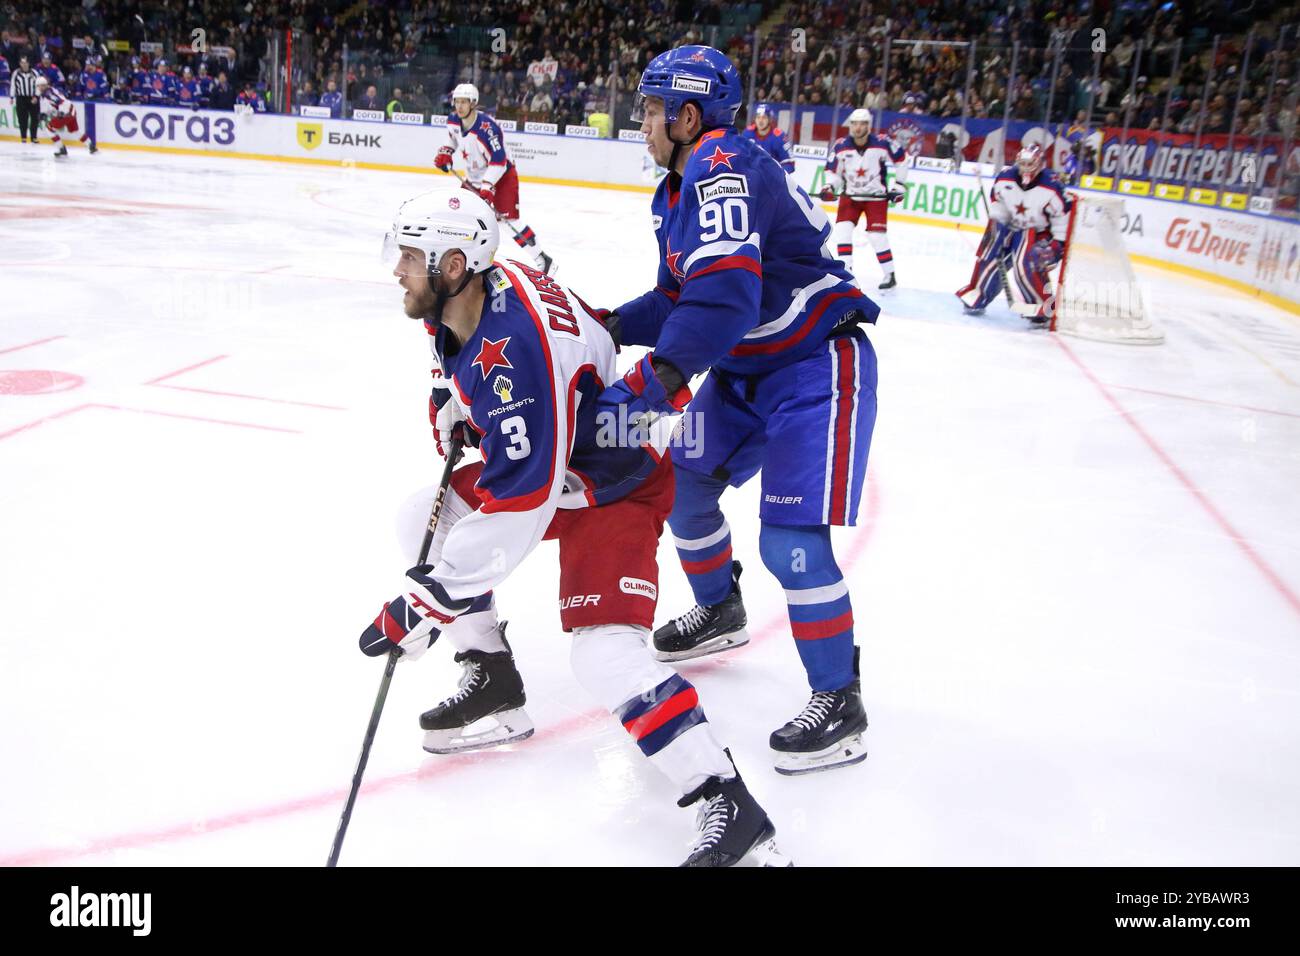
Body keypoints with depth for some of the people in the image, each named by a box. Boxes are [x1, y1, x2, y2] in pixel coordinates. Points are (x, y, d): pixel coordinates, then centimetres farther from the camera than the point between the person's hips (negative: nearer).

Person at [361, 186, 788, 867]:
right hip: (540, 462, 10)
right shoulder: (459, 298, -6)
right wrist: (453, 405, 4)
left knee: (603, 653, -24)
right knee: (429, 521, 10)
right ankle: (493, 686, 20)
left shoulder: (516, 345, -35)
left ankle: (729, 807, -17)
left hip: (616, 486, -10)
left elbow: (521, 502, -37)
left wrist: (426, 600, -33)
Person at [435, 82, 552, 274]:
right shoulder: (453, 120, -5)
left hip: (502, 176, -8)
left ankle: (543, 260, -14)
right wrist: (445, 153, 1)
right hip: (474, 177, 8)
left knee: (509, 219, -18)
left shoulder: (487, 126, -29)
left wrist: (487, 186, -34)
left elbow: (498, 161, -29)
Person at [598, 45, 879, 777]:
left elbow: (724, 296, -36)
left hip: (819, 365, -10)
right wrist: (606, 326, 2)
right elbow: (679, 299, 14)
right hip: (746, 370, 10)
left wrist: (656, 382, -40)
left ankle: (839, 701, 3)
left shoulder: (724, 171, -23)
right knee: (683, 485, 15)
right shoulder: (682, 188, 10)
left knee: (791, 538, -15)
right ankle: (720, 612, 39)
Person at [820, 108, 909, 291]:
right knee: (842, 229, -12)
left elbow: (901, 159, -1)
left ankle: (890, 274, 5)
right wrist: (829, 187, -15)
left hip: (876, 196, -3)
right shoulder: (841, 146, -12)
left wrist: (898, 185, -1)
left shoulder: (882, 143, -16)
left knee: (877, 235, -10)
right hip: (850, 195, 3)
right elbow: (832, 170, 2)